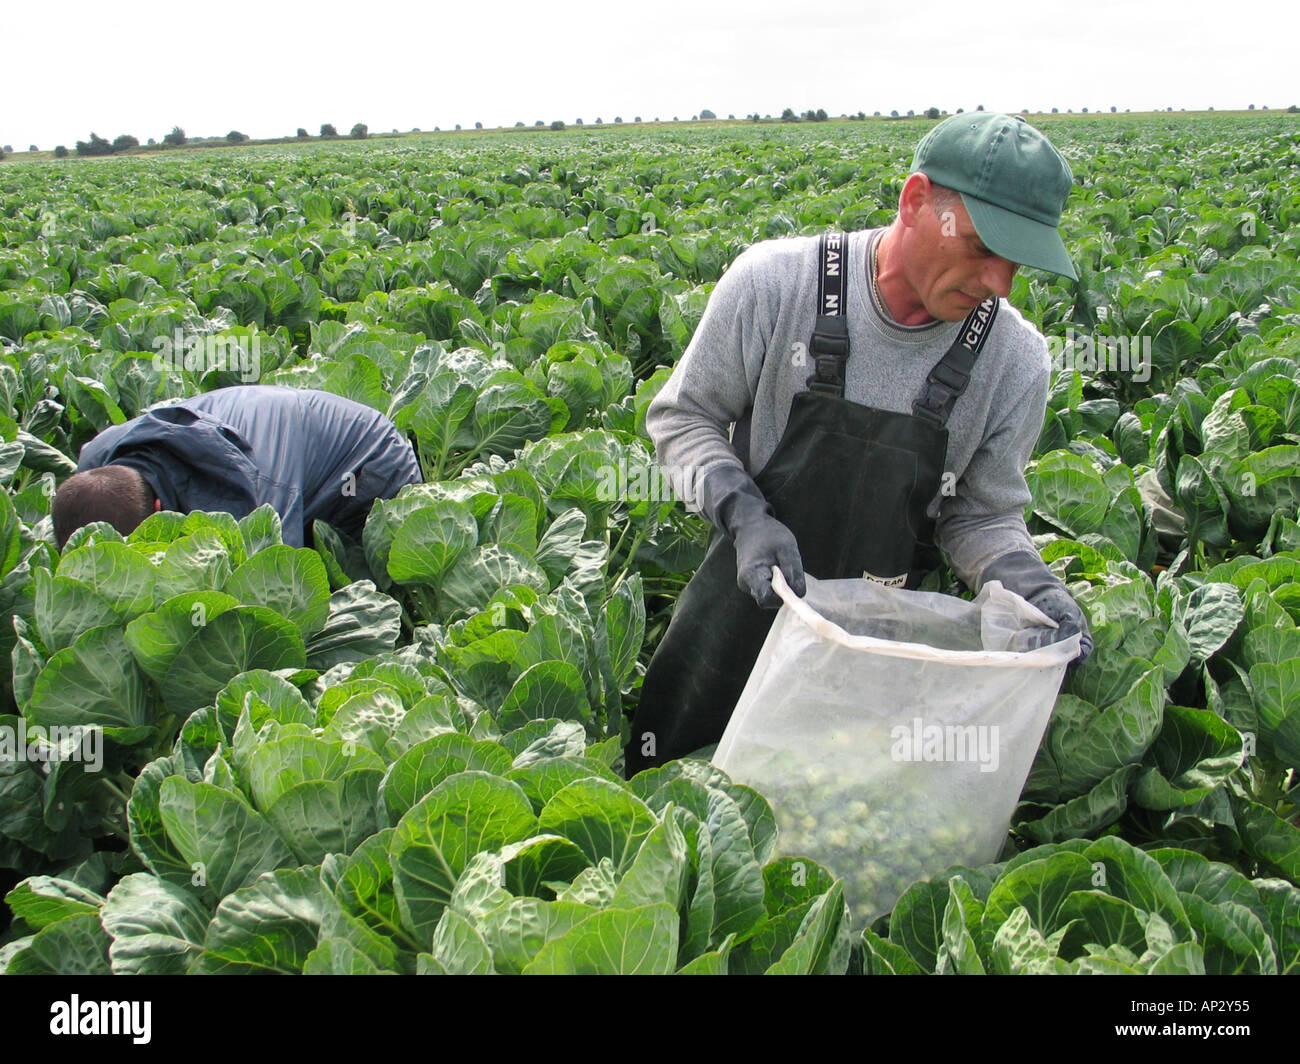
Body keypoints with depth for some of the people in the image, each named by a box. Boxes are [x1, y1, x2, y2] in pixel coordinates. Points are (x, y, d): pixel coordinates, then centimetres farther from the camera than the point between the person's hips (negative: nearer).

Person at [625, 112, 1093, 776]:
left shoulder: (1013, 359, -12)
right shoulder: (774, 282, -19)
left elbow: (979, 514, 0)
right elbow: (682, 417, -7)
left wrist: (1030, 584, -21)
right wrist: (745, 516, -23)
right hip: (746, 597, -1)